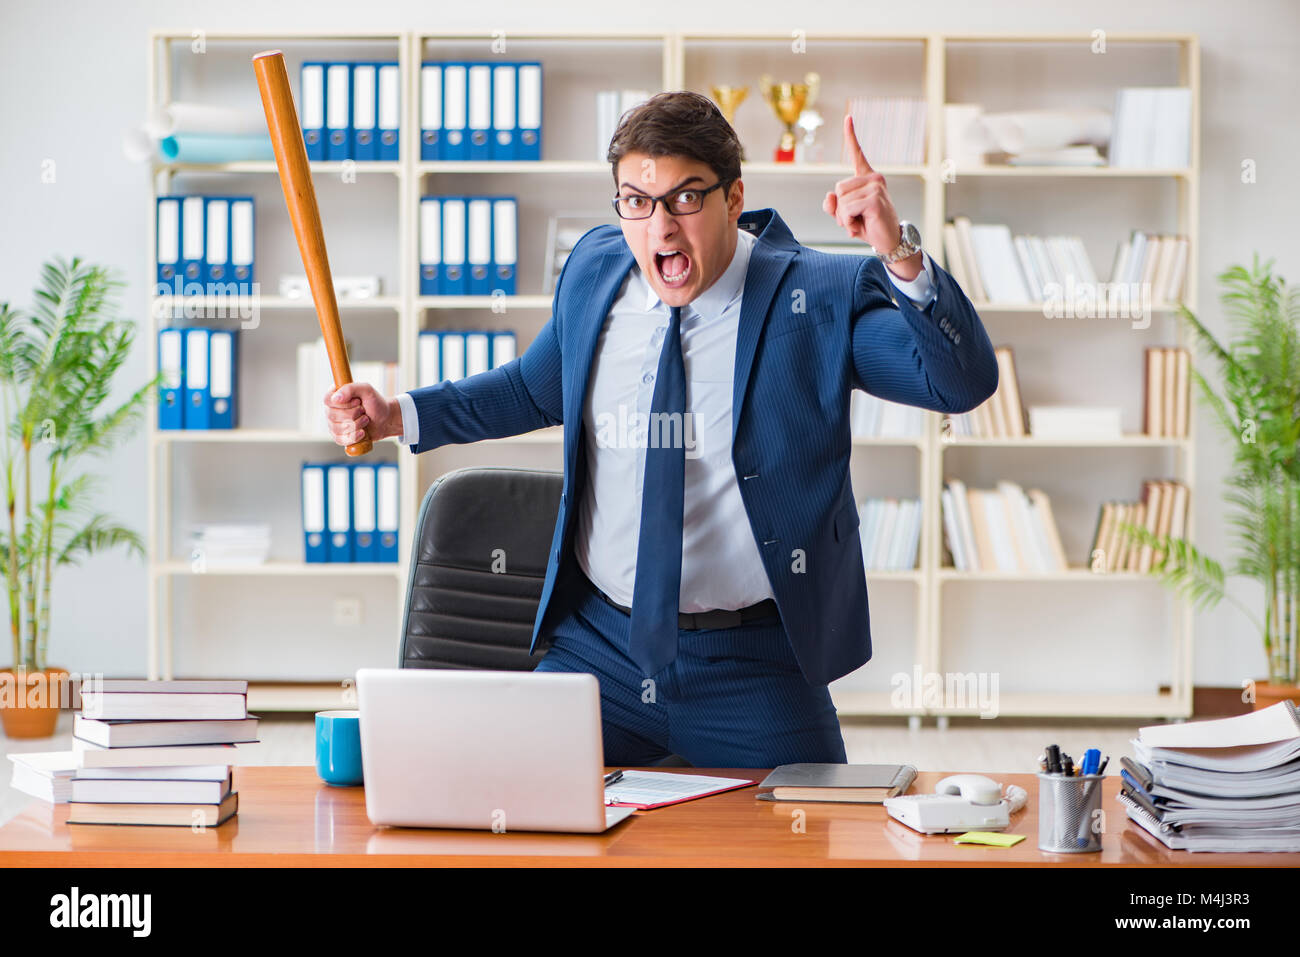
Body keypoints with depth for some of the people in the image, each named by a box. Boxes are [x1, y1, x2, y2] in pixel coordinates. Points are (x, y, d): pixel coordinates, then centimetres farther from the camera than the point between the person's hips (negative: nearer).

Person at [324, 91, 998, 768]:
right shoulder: (594, 269, 5)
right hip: (599, 646, 3)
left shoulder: (823, 297, -8)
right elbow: (537, 387, 24)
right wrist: (399, 416, 14)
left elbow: (963, 382, -20)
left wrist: (898, 255, -34)